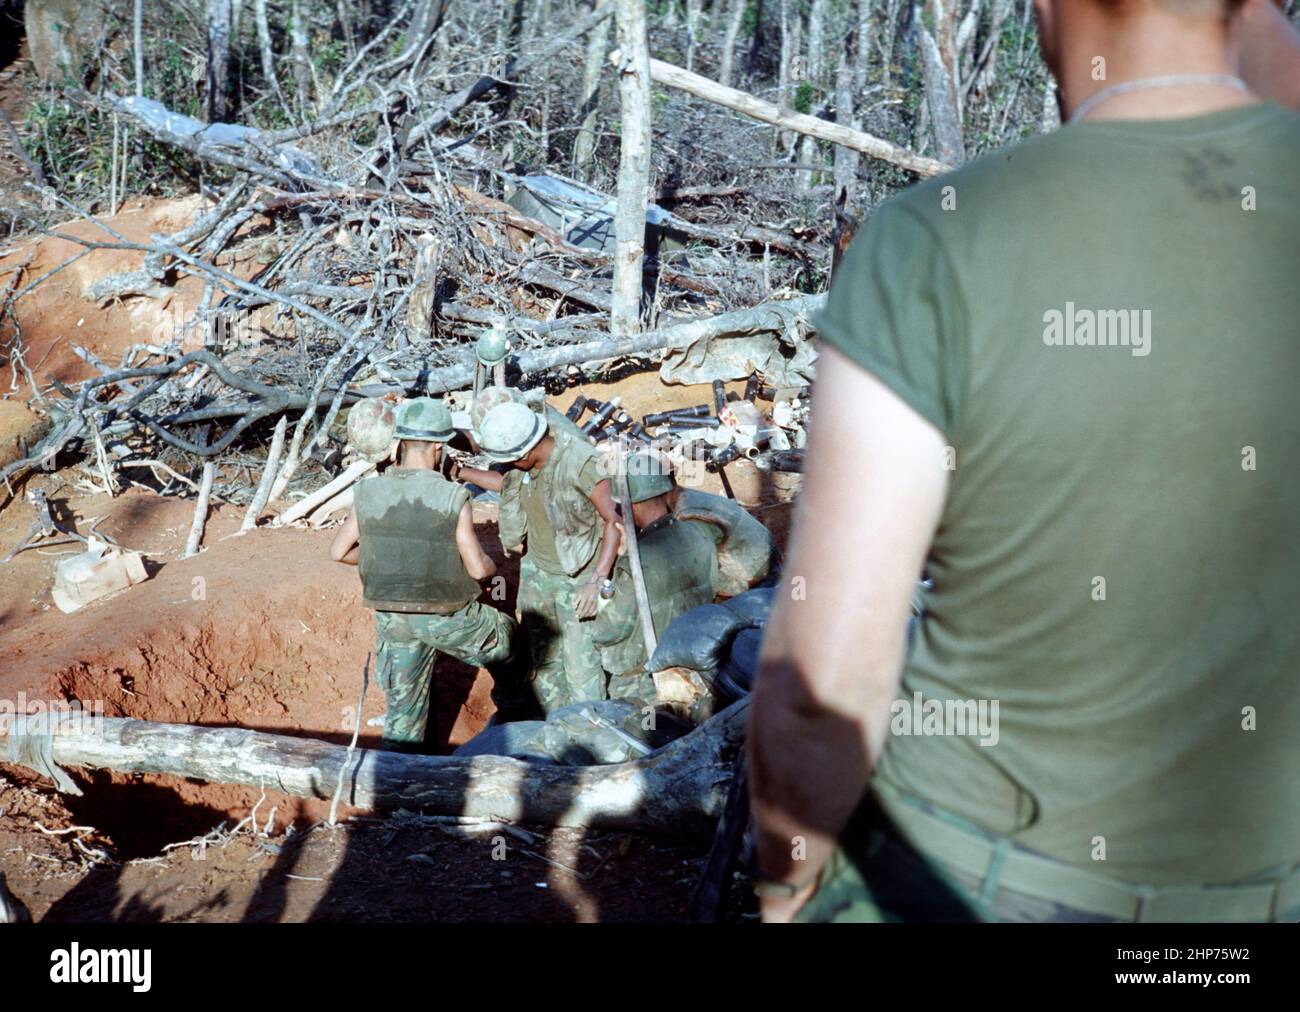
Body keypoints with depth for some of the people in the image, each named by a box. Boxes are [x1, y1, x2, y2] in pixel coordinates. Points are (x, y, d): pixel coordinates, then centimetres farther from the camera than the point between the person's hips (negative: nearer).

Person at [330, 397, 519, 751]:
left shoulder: (369, 493, -8)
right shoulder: (452, 498, -19)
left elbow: (340, 551, 1)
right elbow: (478, 568, -16)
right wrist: (493, 567, 8)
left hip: (392, 617, 3)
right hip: (446, 618, -3)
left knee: (403, 704, 14)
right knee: (503, 635, 28)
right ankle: (509, 703, 47)